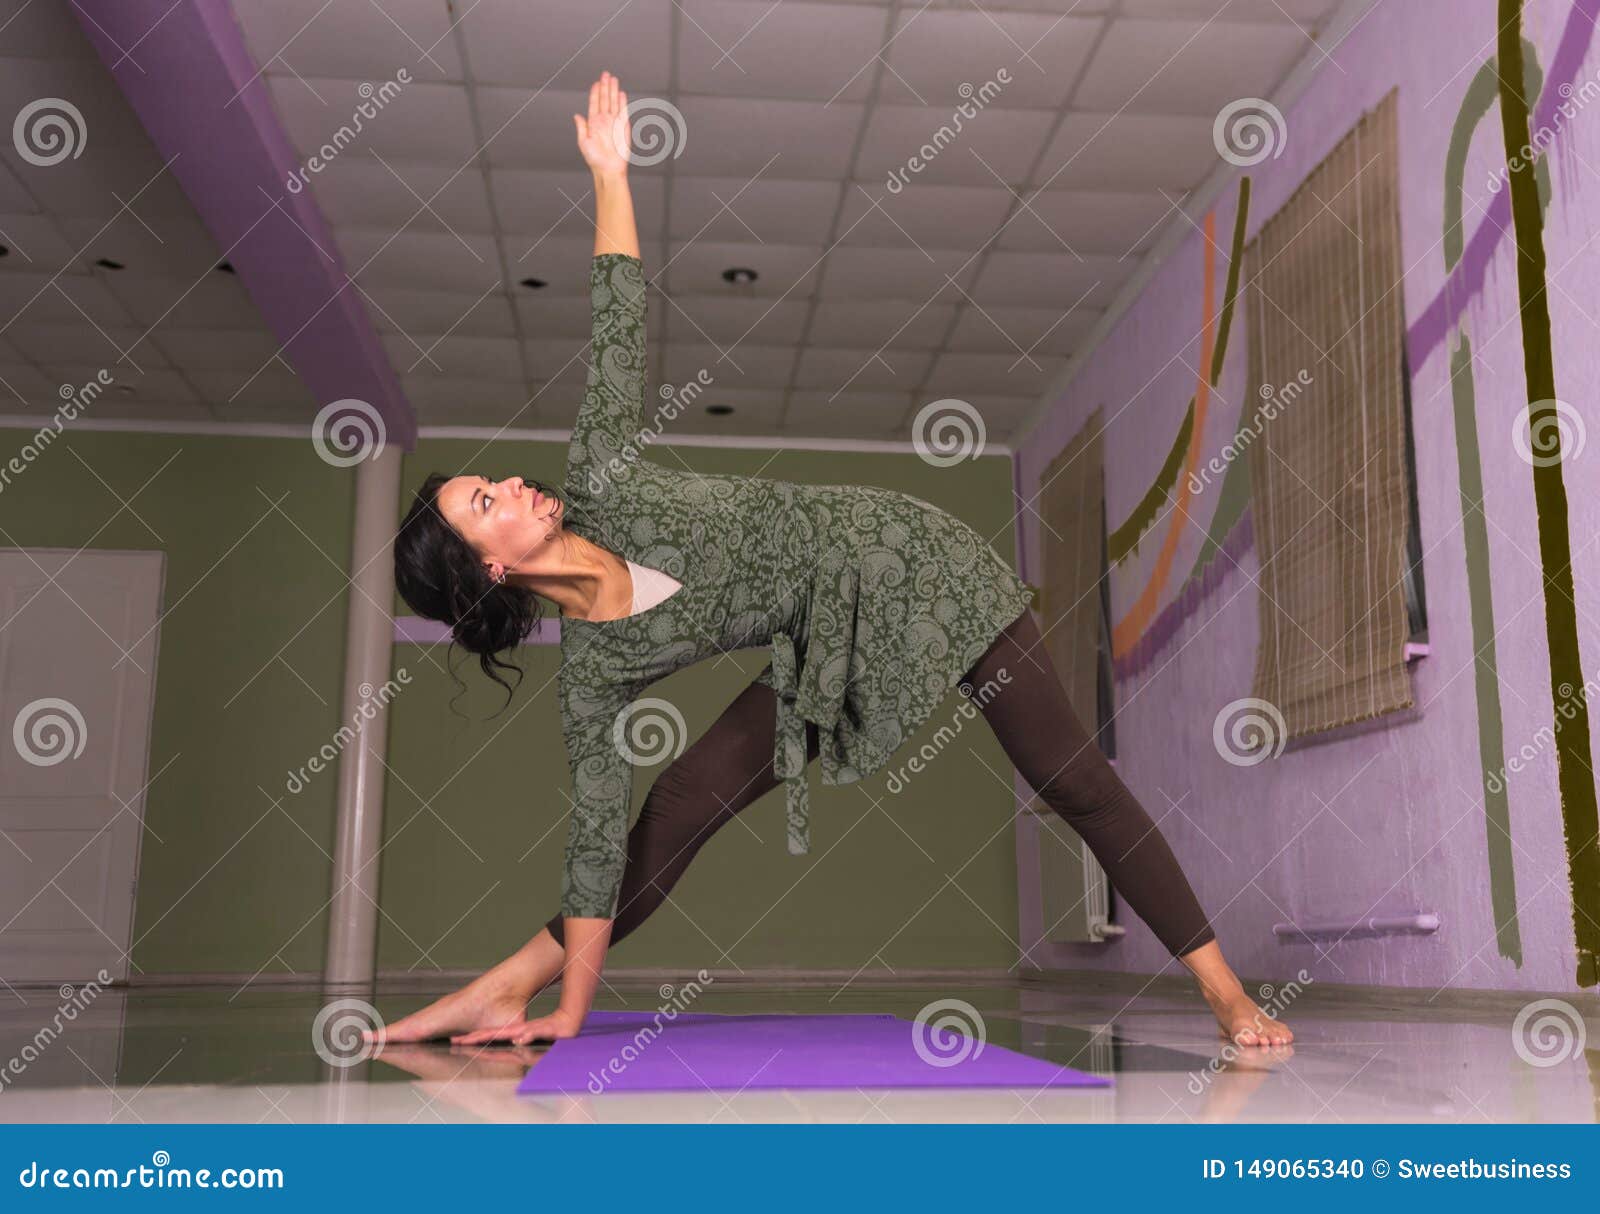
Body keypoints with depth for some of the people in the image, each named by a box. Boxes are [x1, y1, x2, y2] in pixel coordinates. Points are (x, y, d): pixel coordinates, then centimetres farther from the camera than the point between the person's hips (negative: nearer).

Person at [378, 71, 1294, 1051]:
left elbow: (619, 325, -6)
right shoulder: (592, 670, -13)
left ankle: (1225, 989, 7)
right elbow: (599, 831, -12)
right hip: (834, 654, 1)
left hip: (911, 561, -1)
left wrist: (609, 170, -7)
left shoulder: (599, 486, -14)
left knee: (1075, 784, -3)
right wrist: (569, 1012, -13)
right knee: (681, 803, -9)